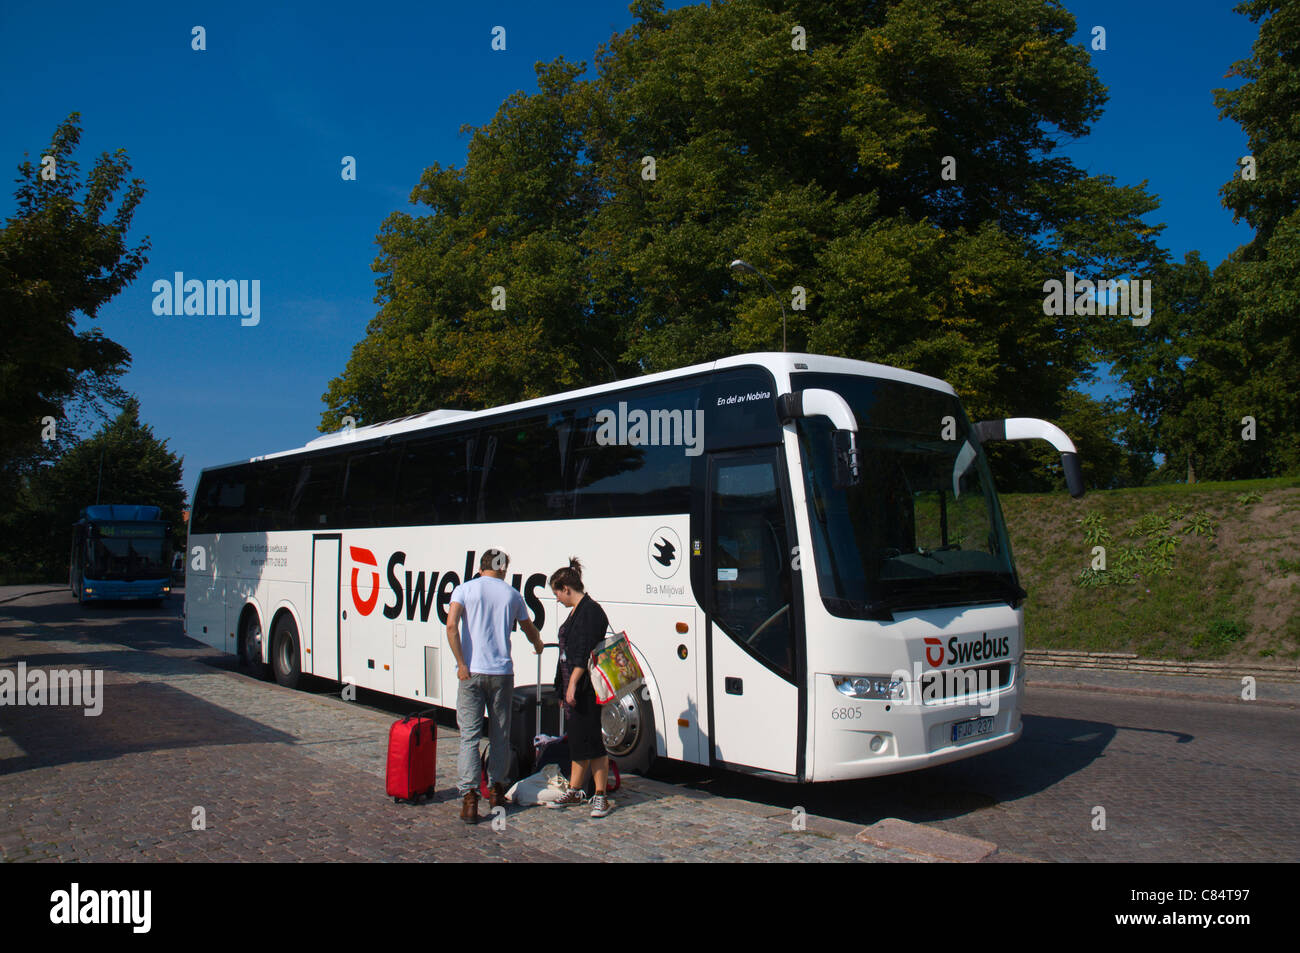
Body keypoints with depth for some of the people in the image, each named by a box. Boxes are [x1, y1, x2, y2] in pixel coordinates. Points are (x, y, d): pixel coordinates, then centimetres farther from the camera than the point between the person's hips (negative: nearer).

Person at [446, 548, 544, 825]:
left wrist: (461, 664, -10)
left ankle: (469, 796, -10)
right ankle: (496, 788, 24)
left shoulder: (465, 588, 1)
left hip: (472, 672, -2)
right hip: (502, 672, 2)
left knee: (469, 734, -1)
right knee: (500, 734, 14)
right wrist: (538, 644, 44)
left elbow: (451, 625, -13)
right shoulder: (512, 594, 8)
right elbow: (529, 628, 22)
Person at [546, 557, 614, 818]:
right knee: (577, 741, 15)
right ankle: (574, 793, 22)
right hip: (573, 688, 10)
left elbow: (585, 653, -21)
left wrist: (573, 684, -24)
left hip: (586, 689, -10)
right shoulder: (576, 611, 18)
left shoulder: (591, 611, -14)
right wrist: (564, 689, 24)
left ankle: (600, 796, 4)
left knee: (592, 742, -4)